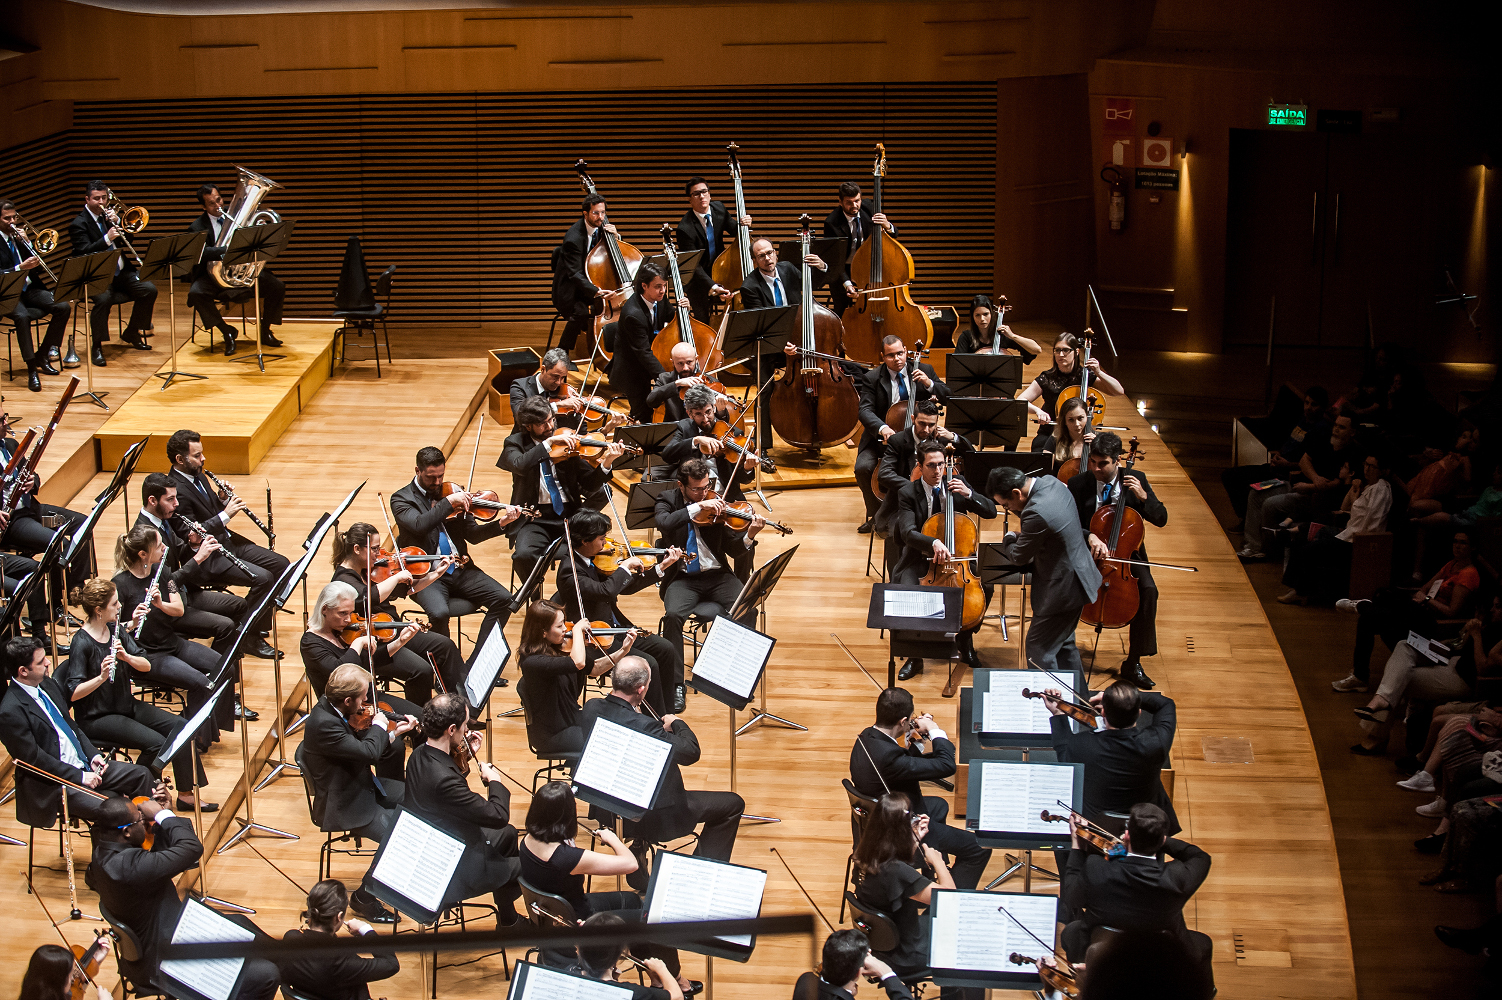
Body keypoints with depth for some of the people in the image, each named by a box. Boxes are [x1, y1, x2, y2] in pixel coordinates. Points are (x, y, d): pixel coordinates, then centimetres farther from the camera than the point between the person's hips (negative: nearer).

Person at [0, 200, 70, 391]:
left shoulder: (19, 236, 14)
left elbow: (36, 260, 10)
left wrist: (25, 241, -5)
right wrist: (20, 267, -29)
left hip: (30, 289, 6)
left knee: (64, 307, -16)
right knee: (22, 316, -38)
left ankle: (42, 356, -3)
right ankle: (32, 369, -31)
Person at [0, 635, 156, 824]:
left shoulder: (49, 685, 7)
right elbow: (35, 760, -19)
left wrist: (93, 755, 4)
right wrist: (80, 777, -17)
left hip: (84, 765, 9)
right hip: (53, 785, -9)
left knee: (142, 775, 1)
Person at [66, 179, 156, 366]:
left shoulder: (108, 216, 14)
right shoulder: (78, 224, -5)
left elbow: (127, 241, 12)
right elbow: (84, 251, -18)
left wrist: (117, 223, -6)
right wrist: (107, 238, -31)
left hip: (121, 272, 6)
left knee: (149, 290, -12)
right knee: (103, 298, -36)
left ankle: (131, 334, 7)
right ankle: (97, 347, -23)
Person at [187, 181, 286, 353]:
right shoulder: (197, 227, -2)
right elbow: (200, 252, -22)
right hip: (214, 275, -2)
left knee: (277, 286, -18)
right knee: (195, 294, -33)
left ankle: (265, 331, 3)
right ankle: (227, 333, -14)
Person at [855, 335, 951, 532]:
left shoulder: (924, 370, 4)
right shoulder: (872, 378, -3)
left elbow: (947, 396, 6)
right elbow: (865, 411, -13)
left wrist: (929, 384, -15)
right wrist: (882, 428, -35)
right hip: (881, 439, 0)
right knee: (863, 468, -27)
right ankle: (875, 514, -1)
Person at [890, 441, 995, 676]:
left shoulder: (957, 483, 2)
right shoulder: (908, 494, -7)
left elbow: (991, 512, 0)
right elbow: (908, 533, -21)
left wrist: (969, 494, -17)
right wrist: (933, 542, -41)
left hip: (957, 559, 2)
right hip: (920, 561, -2)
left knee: (986, 587, -22)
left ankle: (965, 639, 5)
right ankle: (914, 656, -11)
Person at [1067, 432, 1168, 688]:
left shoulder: (1135, 479, -2)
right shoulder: (1078, 484, -5)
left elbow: (1161, 519, -1)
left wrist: (1143, 497, -19)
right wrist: (1090, 538, -33)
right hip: (1088, 553, 0)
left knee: (1148, 590, -27)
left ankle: (1133, 664, -16)